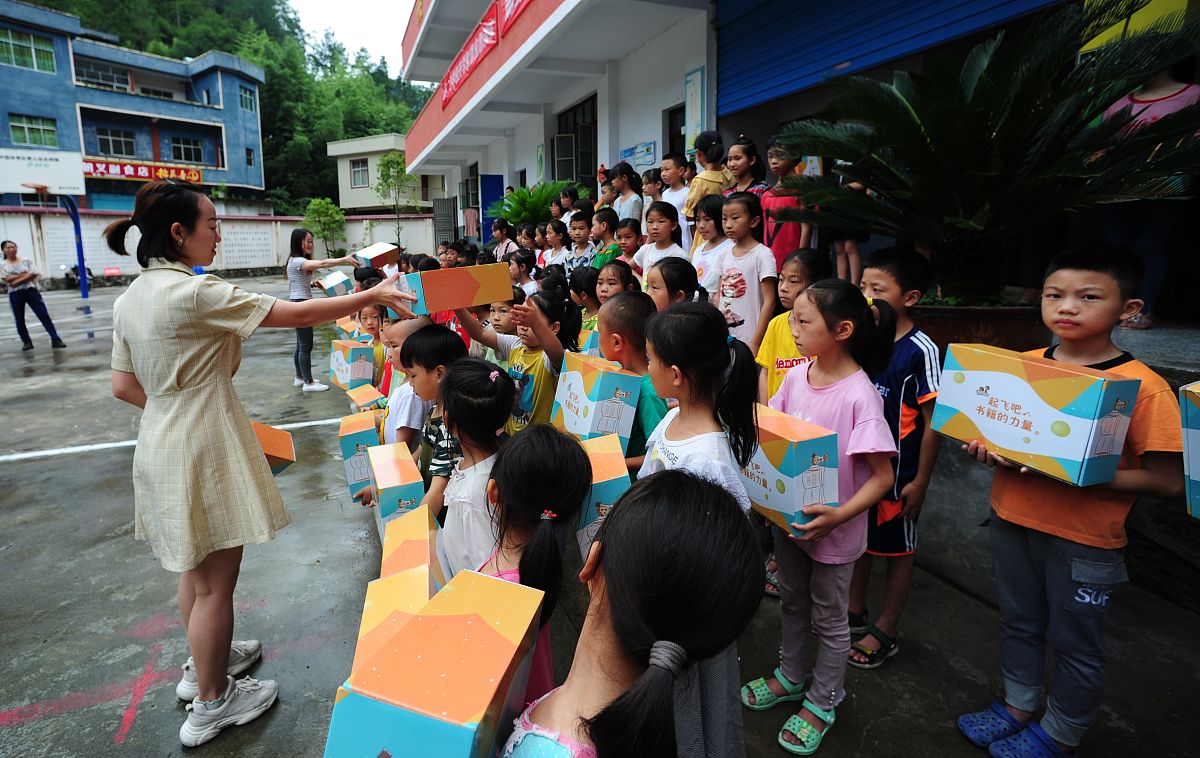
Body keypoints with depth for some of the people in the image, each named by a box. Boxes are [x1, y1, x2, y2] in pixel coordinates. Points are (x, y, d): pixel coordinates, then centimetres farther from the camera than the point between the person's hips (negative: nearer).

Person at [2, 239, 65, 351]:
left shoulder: (26, 261, 5)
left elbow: (34, 274, -7)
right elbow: (7, 279, -9)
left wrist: (17, 280, -13)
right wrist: (25, 274, -8)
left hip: (31, 291, -1)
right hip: (15, 294, 1)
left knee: (44, 315, -6)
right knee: (19, 320, 7)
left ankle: (55, 339, -7)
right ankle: (26, 342, 19)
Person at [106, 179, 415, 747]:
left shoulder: (130, 299, 6)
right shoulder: (194, 293, -21)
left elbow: (123, 386, 10)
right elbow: (294, 315, -21)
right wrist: (373, 296, -15)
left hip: (163, 443, 9)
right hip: (204, 451, -9)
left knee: (196, 566, 25)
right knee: (216, 580, 7)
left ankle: (203, 663, 45)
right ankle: (211, 703, 24)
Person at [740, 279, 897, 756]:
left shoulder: (859, 394, -25)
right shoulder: (795, 377, -6)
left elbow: (882, 476, -22)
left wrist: (839, 515, -33)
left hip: (832, 529, -6)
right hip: (787, 516, 6)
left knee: (829, 619, 17)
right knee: (792, 603, 25)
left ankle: (822, 702, 39)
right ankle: (792, 676, 49)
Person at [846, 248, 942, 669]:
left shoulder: (920, 351, -17)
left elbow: (933, 422, -14)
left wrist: (920, 481, -13)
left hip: (896, 472, -6)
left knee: (897, 550, 12)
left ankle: (885, 633, 27)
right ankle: (855, 614, 39)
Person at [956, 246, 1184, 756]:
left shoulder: (1143, 386, -16)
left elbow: (1169, 482, -17)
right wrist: (984, 449, -11)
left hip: (1083, 538, -5)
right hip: (1011, 518, 5)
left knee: (1074, 643, 15)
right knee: (1019, 624, 23)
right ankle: (1019, 706, 46)